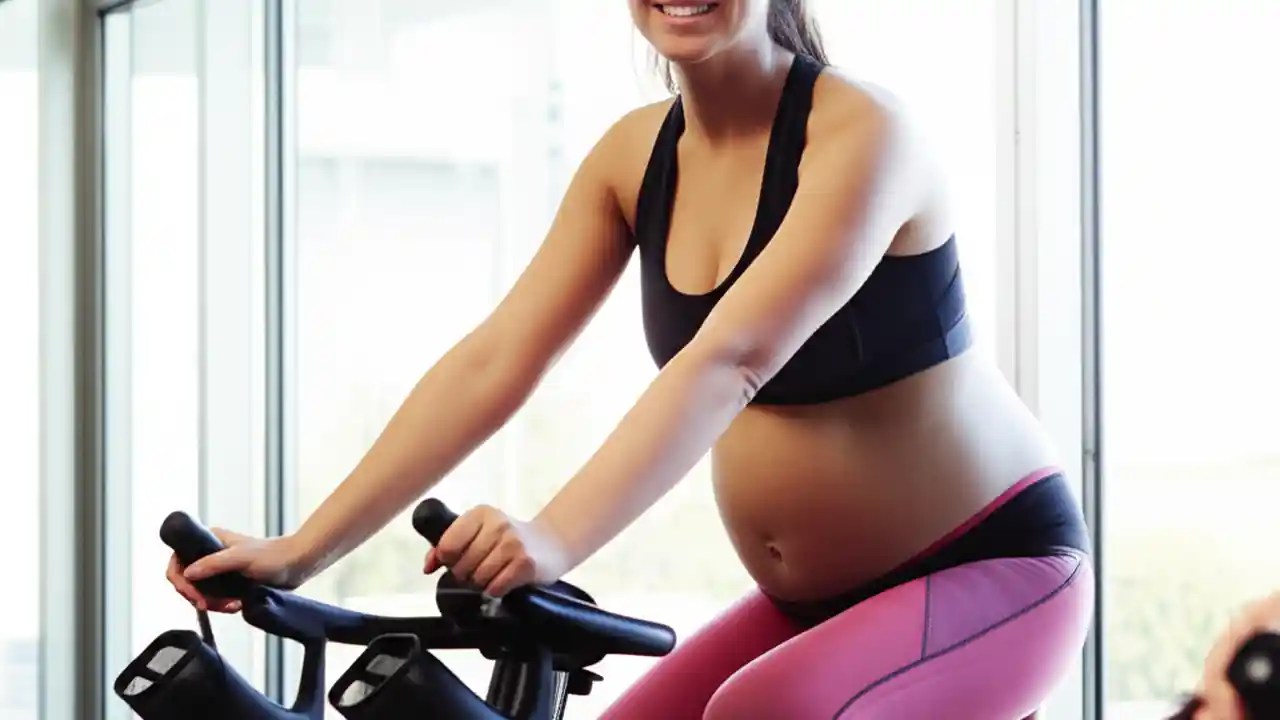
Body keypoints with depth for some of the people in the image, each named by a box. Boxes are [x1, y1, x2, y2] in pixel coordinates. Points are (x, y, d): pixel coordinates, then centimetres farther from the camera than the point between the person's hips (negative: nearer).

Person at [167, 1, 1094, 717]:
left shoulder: (858, 131, -21)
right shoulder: (634, 155, -1)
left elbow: (729, 361, -36)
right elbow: (493, 363, -7)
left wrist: (554, 539, -49)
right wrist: (302, 549, -17)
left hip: (994, 569, -7)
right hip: (819, 598, 7)